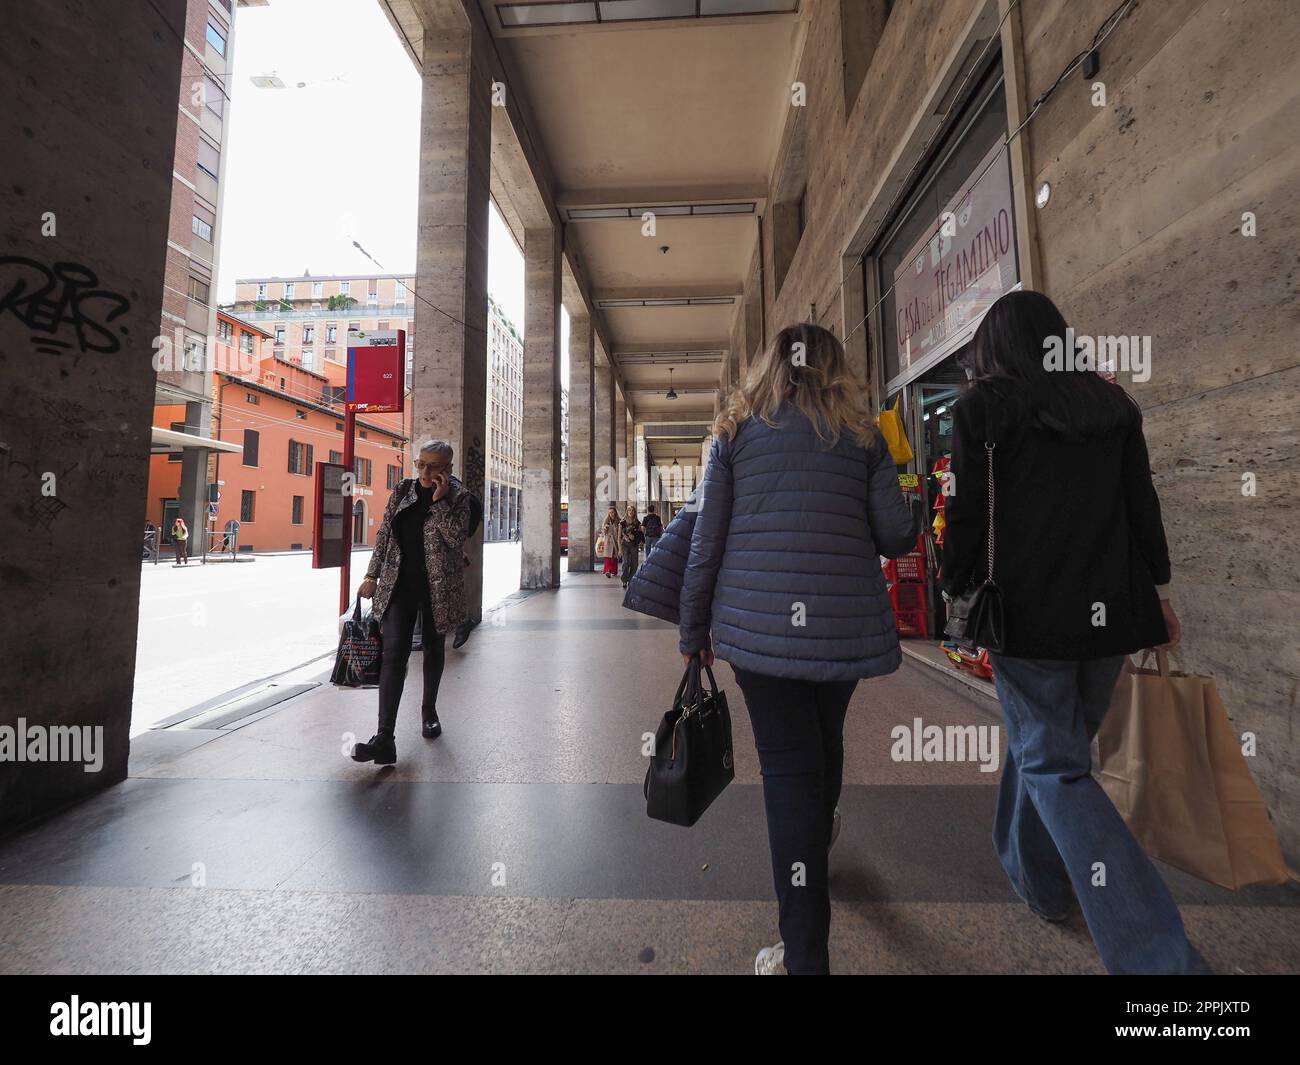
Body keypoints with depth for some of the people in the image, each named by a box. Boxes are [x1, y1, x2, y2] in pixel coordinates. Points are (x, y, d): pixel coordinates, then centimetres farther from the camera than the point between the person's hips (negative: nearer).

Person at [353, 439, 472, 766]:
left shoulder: (458, 496, -4)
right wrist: (372, 575, 8)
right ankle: (384, 739, -7)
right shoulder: (403, 490, 6)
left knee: (434, 650, 15)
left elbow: (457, 539, -17)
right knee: (393, 653, -8)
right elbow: (384, 533, 10)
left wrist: (439, 500, -19)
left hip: (438, 587, -1)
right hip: (399, 583, 2)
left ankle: (429, 711, 37)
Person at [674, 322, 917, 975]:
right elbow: (898, 535, 3)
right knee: (826, 741, 24)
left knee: (788, 766, 5)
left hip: (758, 622, -2)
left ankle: (805, 952, 12)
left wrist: (693, 629, 7)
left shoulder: (737, 429, 6)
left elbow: (706, 538, 0)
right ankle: (817, 844, 52)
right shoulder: (860, 432, 8)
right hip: (844, 622, 2)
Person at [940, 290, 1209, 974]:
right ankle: (1039, 876, 38)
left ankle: (1159, 954, 1)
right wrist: (1158, 591, 16)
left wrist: (956, 591, 1)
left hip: (1028, 609, -6)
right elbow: (1143, 505, 10)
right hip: (1108, 610, 6)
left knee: (1053, 766, 4)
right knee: (1053, 740, 20)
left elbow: (965, 513, -9)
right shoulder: (1112, 403, 10)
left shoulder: (982, 405, -5)